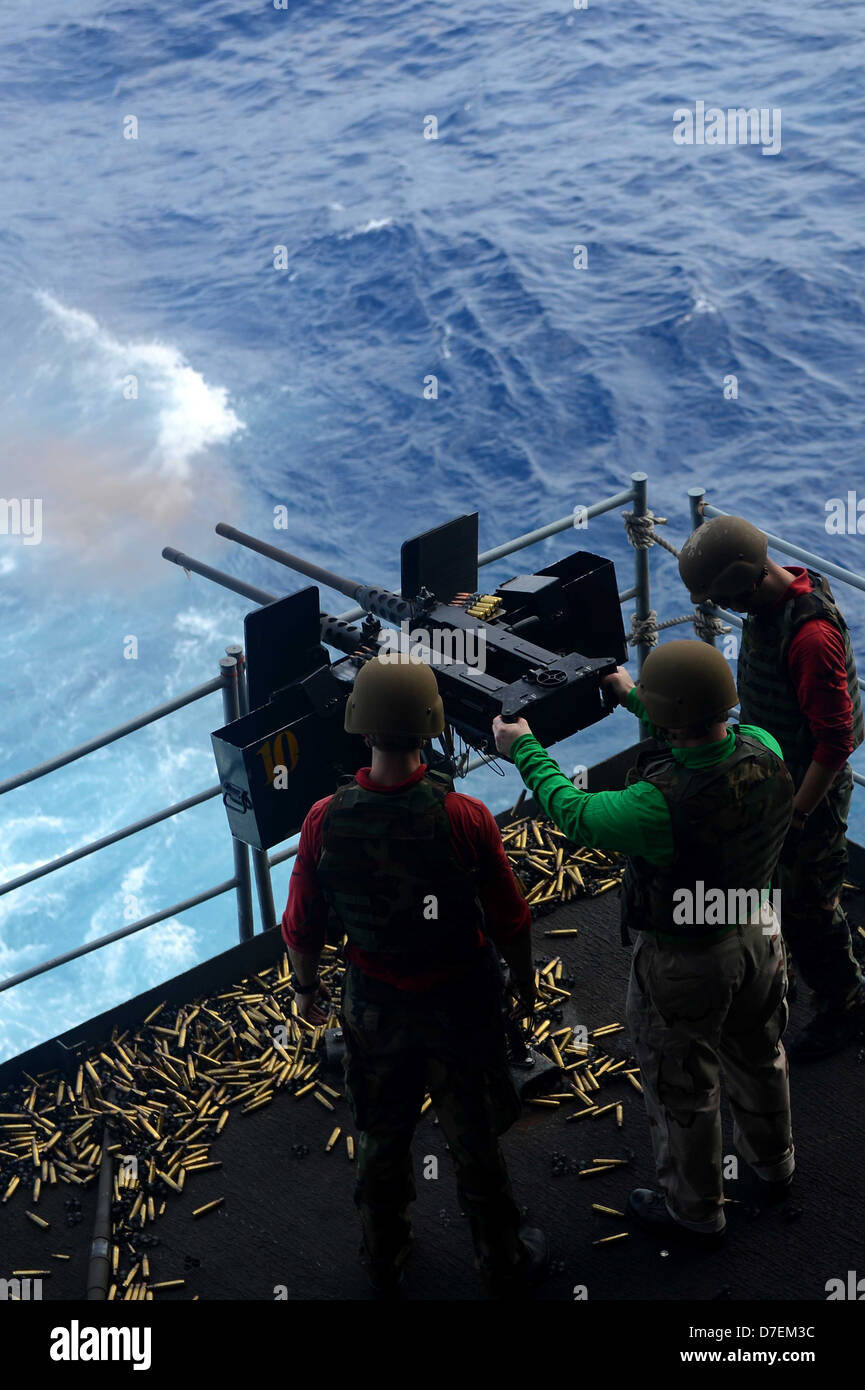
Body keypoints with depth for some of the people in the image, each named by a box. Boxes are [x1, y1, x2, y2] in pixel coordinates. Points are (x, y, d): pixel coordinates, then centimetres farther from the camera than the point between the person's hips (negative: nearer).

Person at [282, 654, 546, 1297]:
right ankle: (504, 1267, 40)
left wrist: (306, 987, 12)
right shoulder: (465, 818, -27)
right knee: (476, 1145, 19)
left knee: (381, 1140, 25)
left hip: (374, 1005, 2)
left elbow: (303, 928, -8)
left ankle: (385, 1262, 47)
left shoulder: (325, 821, -21)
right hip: (461, 1003, -2)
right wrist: (526, 983, 6)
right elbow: (510, 922, -15)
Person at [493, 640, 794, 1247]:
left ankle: (695, 1212, 40)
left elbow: (574, 812, -20)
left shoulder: (662, 804, -39)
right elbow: (711, 735, 3)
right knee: (759, 1057, 30)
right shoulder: (765, 752, -21)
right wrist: (631, 696, 13)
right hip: (757, 932, 6)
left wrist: (523, 748, -4)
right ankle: (774, 1167, 55)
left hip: (685, 963, -6)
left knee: (682, 1089, 18)